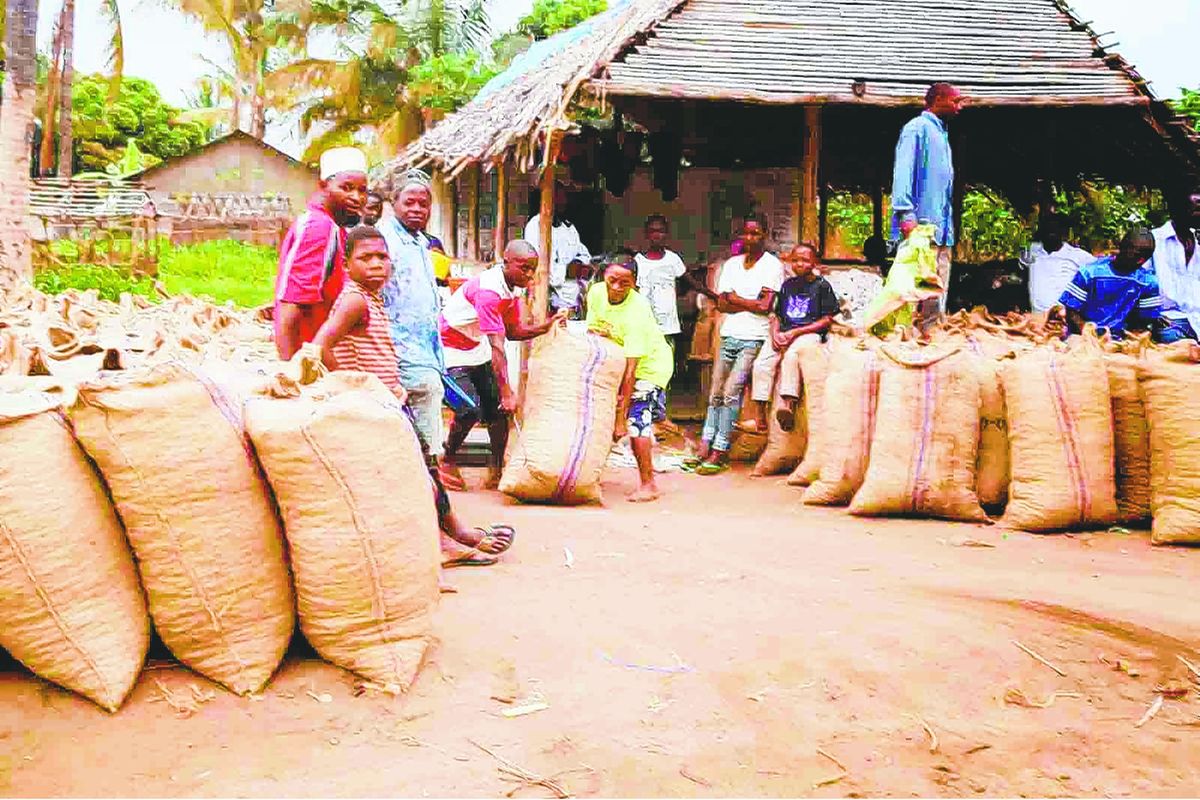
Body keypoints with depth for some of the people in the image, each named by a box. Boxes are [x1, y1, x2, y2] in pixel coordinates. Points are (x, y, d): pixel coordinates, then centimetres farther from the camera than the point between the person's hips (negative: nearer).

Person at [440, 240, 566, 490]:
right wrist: (507, 391, -32)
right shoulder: (488, 290, -30)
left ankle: (497, 467, 9)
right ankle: (447, 460, 7)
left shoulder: (511, 287, -2)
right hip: (452, 351, -8)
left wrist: (546, 326, -10)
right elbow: (497, 345, -32)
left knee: (497, 408, -1)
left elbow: (513, 331, 6)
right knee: (469, 411, -17)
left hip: (477, 350, 9)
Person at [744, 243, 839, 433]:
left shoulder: (822, 286, 3)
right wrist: (775, 334, -3)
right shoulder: (787, 285, 18)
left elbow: (827, 320, -3)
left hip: (809, 333, -5)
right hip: (783, 334, 5)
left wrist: (795, 332, -12)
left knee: (791, 354, -37)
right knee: (761, 363, -19)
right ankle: (760, 418, -22)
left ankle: (788, 405, -43)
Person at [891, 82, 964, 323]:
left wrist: (948, 226, 19)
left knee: (937, 299, 6)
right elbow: (903, 172, -13)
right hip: (921, 226, -9)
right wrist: (905, 214, -23)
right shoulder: (917, 128, -2)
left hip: (941, 230, 9)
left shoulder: (941, 134, 25)